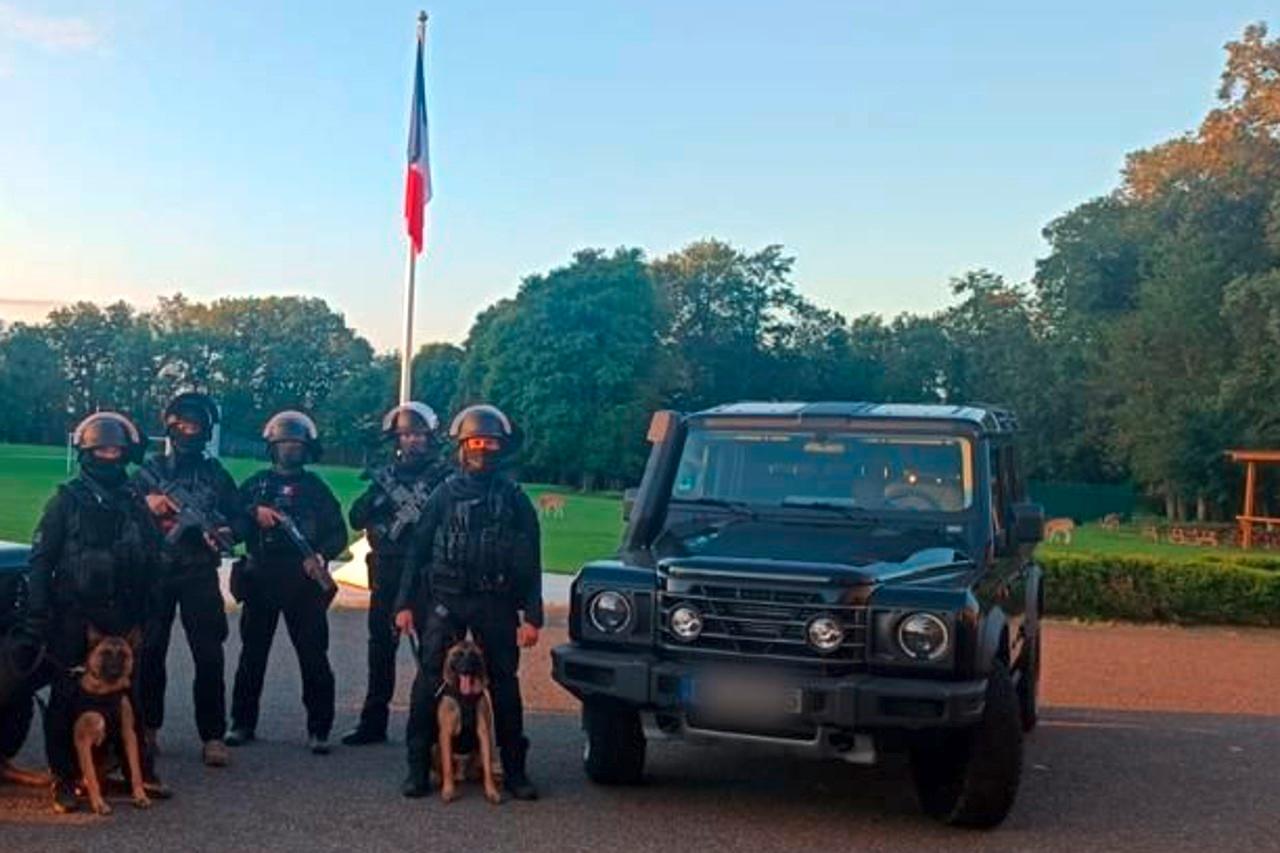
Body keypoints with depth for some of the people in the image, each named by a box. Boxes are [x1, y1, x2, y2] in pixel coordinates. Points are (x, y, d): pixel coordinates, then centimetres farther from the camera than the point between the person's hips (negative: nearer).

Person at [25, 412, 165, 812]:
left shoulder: (134, 502, 9)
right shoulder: (67, 499, -1)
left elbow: (151, 559, 15)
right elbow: (41, 558, -4)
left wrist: (141, 611, 10)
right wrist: (38, 614, -10)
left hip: (120, 618, 3)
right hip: (72, 618, -3)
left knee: (128, 694, 6)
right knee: (66, 696, 1)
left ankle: (138, 769, 15)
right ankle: (63, 778, 9)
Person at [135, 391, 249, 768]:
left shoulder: (215, 473, 9)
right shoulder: (150, 470, 9)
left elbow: (241, 518, 8)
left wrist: (227, 532, -13)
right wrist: (145, 506, -15)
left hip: (200, 575, -1)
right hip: (155, 571, 1)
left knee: (209, 656, -7)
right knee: (150, 652, 4)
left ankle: (213, 736, -4)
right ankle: (147, 729, 18)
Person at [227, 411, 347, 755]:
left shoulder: (316, 487, 10)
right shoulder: (256, 483, 12)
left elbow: (339, 532, 5)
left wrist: (322, 555, -11)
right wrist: (254, 513, -14)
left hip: (304, 581, -1)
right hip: (261, 578, 1)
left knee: (314, 655, -4)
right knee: (252, 652, 7)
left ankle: (318, 729, 1)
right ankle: (242, 723, 17)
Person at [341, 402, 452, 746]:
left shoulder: (443, 476, -1)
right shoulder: (386, 476, 14)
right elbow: (356, 519, 7)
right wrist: (377, 495, -9)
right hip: (386, 575, 5)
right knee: (381, 647, 9)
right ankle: (373, 722, 17)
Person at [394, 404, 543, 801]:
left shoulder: (514, 498, 7)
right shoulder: (445, 493, 8)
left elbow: (529, 562, 4)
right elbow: (419, 549, 7)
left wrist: (532, 616, -3)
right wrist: (405, 603, 0)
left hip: (495, 604, 0)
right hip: (445, 601, 0)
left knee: (504, 684, 5)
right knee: (430, 679, -5)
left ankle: (514, 769, 13)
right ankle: (418, 765, 3)